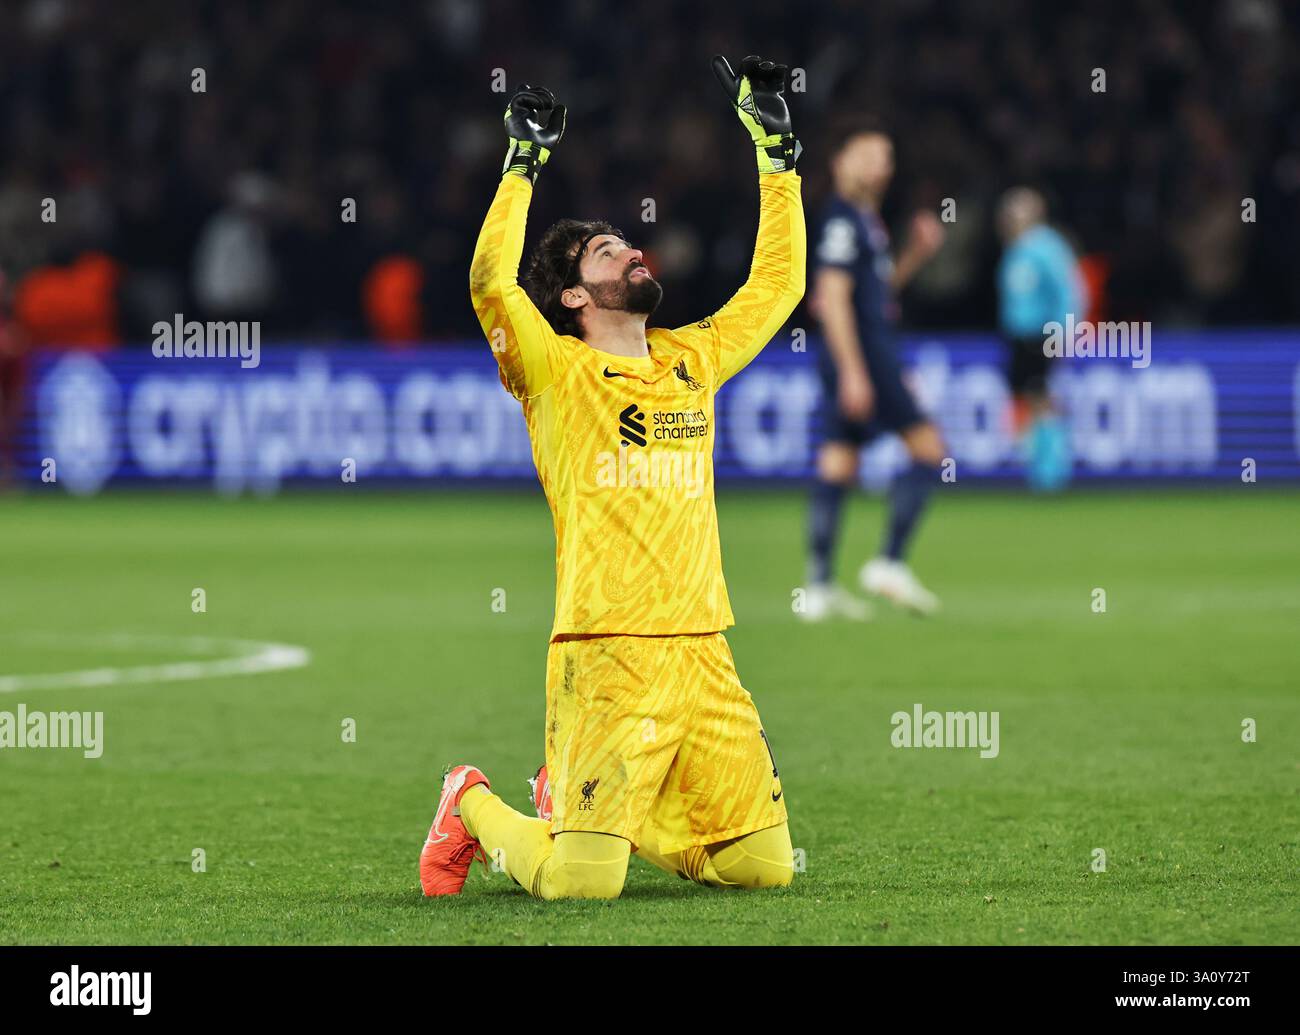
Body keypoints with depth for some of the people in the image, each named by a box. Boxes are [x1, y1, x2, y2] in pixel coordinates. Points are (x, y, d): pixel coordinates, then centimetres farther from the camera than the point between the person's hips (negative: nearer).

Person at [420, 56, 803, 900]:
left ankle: (588, 805, 27)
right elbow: (490, 283, -16)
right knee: (580, 883, -14)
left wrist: (776, 153, 22)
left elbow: (777, 286, 24)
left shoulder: (692, 362, 17)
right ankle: (474, 807, 19)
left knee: (766, 867, 4)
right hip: (607, 663, -6)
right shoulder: (558, 373, 1)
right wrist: (523, 164, -12)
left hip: (704, 662, 6)